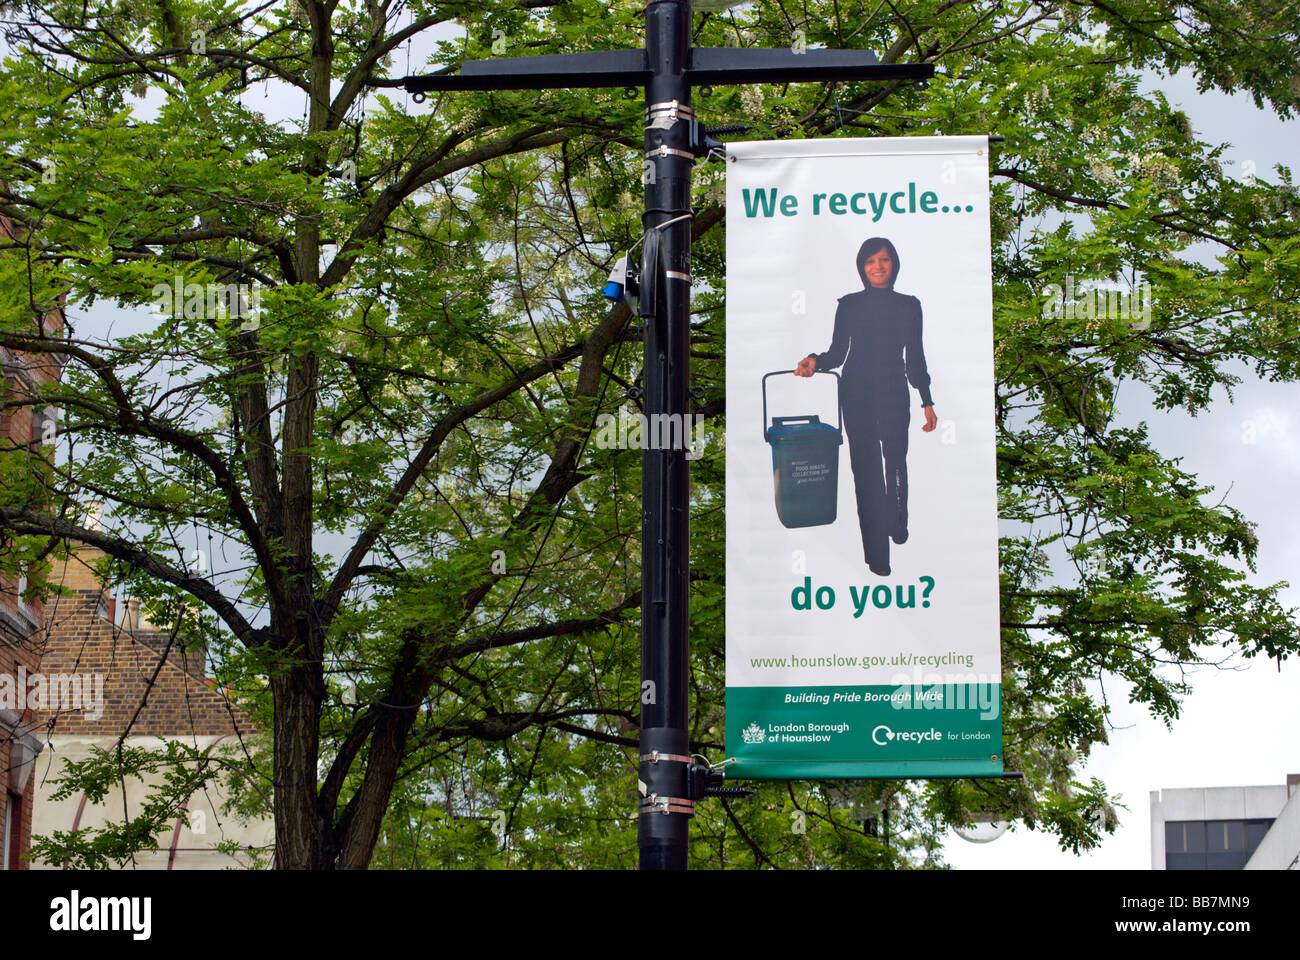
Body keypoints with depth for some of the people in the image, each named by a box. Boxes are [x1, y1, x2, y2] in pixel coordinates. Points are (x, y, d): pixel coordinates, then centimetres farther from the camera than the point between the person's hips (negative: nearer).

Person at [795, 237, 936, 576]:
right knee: (867, 468, -3)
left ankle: (897, 523, 36)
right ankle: (876, 553, 1)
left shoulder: (909, 306, 7)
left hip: (894, 392, 1)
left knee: (896, 462, 4)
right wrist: (815, 362, -17)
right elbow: (837, 353, 4)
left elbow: (915, 358, 10)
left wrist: (927, 401, 7)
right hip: (857, 393, -1)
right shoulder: (849, 305, 4)